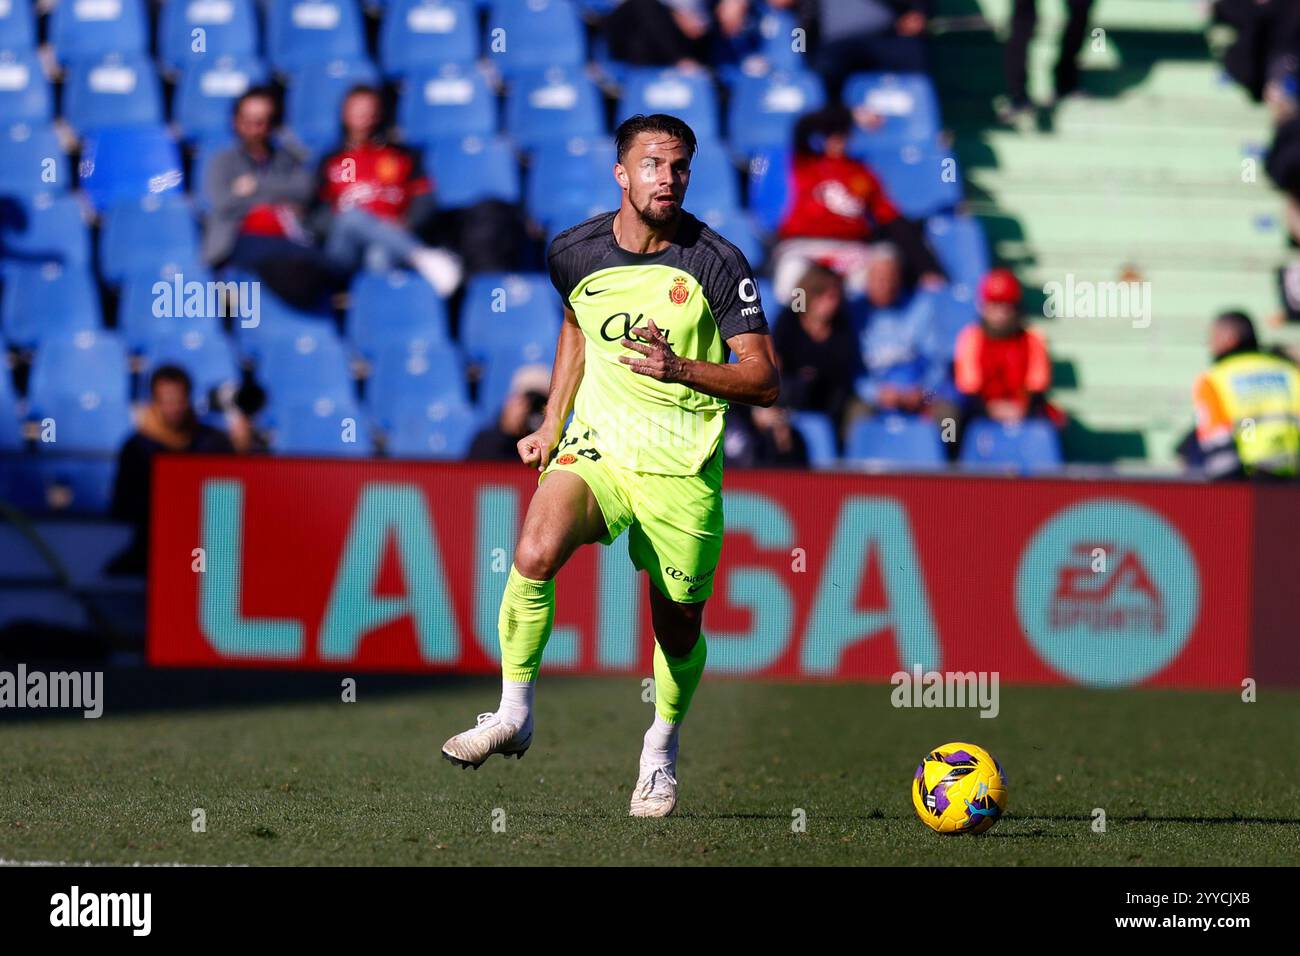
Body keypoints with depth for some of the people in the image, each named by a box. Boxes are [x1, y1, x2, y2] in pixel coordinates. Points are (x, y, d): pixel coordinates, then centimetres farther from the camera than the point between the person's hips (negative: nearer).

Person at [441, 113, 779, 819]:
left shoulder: (717, 263, -9)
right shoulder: (574, 252, 1)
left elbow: (765, 381, -8)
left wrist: (680, 369, -24)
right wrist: (552, 424, 19)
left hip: (683, 468, -1)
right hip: (595, 446, 1)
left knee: (679, 628, 7)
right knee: (534, 554, -27)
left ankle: (662, 748, 36)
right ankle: (513, 714, -12)